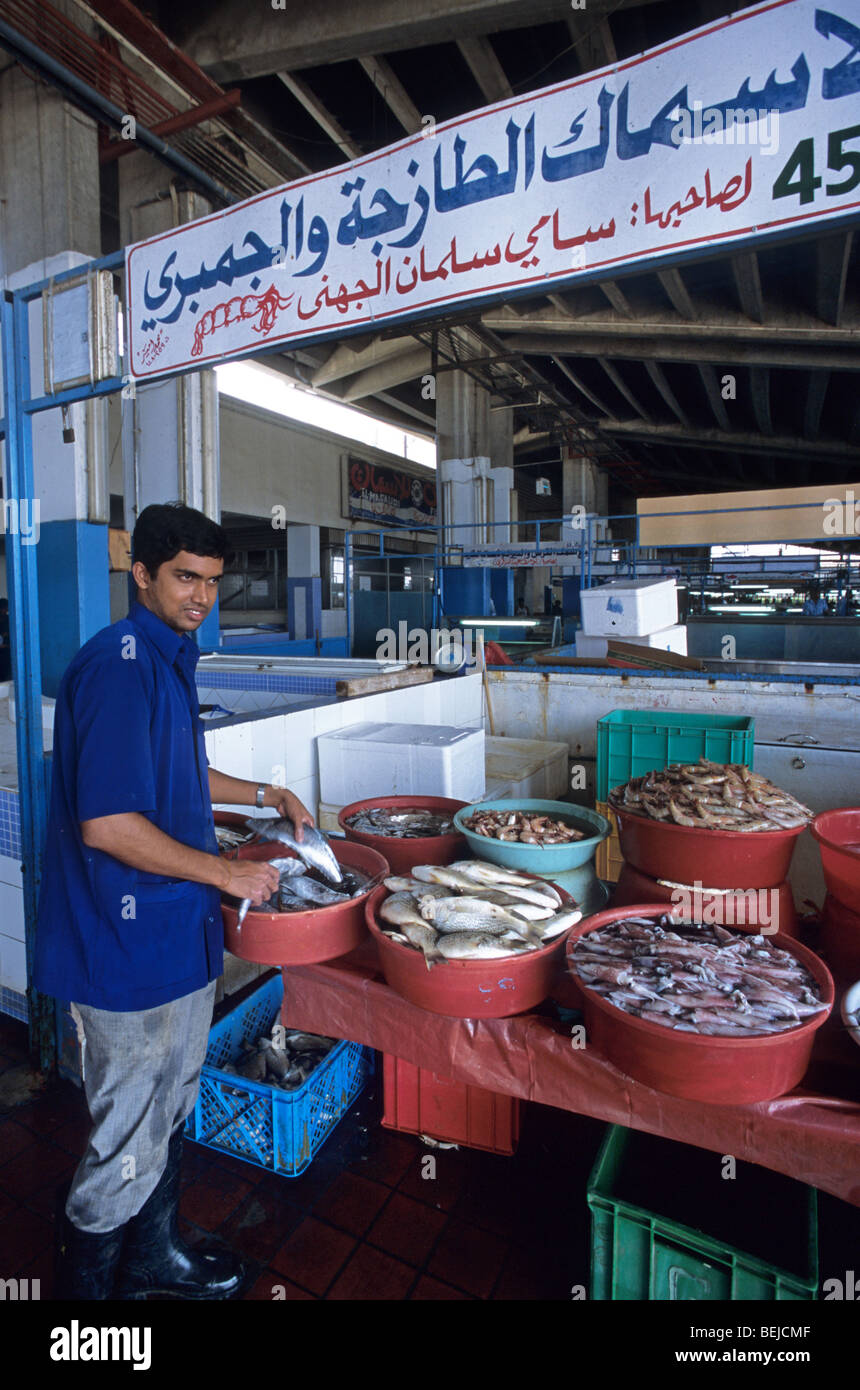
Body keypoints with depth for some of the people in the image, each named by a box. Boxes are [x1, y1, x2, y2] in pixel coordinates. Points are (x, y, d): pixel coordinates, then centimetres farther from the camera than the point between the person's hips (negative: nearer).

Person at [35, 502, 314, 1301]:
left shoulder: (169, 657, 9)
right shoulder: (118, 663, -21)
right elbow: (108, 824, -27)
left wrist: (265, 796, 14)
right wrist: (226, 872, -18)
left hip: (178, 932, 10)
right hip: (130, 944, -10)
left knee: (170, 1111, 25)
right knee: (128, 1141, 10)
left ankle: (153, 1256, 46)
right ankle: (86, 1279, 35)